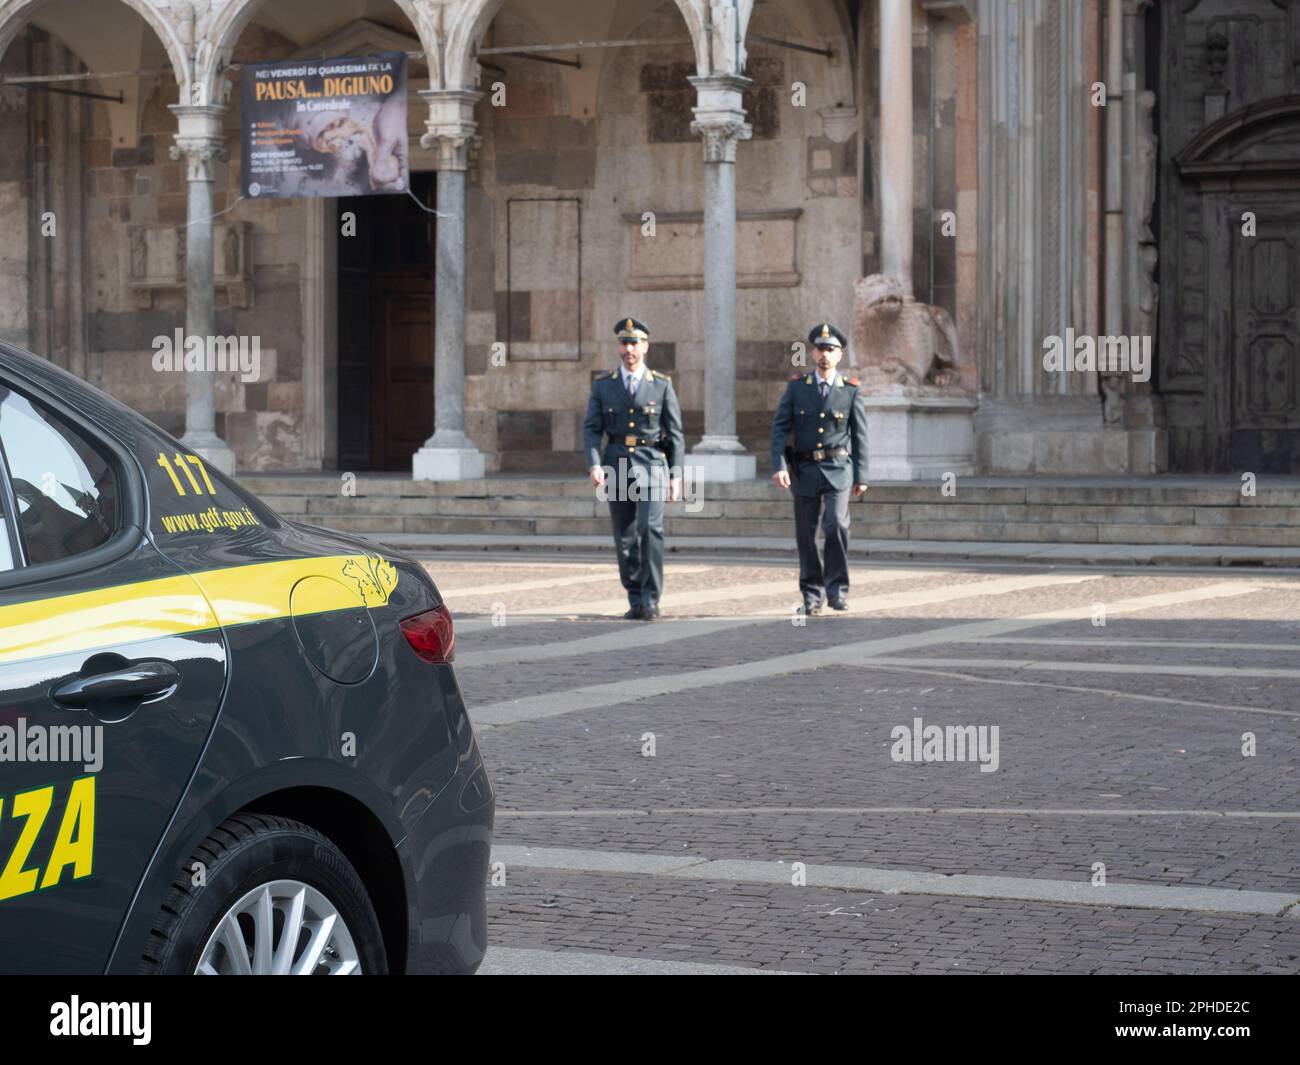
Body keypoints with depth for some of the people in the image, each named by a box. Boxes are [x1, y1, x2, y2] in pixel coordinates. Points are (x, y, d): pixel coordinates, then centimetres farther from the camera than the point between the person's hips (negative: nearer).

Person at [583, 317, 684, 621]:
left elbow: (675, 433, 5)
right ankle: (635, 600, 15)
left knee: (650, 529, -18)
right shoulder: (603, 385, 7)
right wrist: (594, 465, -13)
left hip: (651, 464, -2)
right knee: (625, 537, 6)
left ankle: (651, 599, -13)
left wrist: (675, 475, -1)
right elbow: (591, 428, 2)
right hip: (617, 466, 2)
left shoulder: (662, 385, 3)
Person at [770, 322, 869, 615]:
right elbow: (780, 428, 1)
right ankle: (812, 594, 17)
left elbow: (859, 435, 5)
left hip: (838, 469, -1)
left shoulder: (850, 390, 2)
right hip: (805, 469, 1)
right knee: (806, 533, 5)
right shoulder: (796, 387, 4)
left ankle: (837, 588, -4)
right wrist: (779, 466, -11)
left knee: (837, 524, -18)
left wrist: (861, 476, 2)